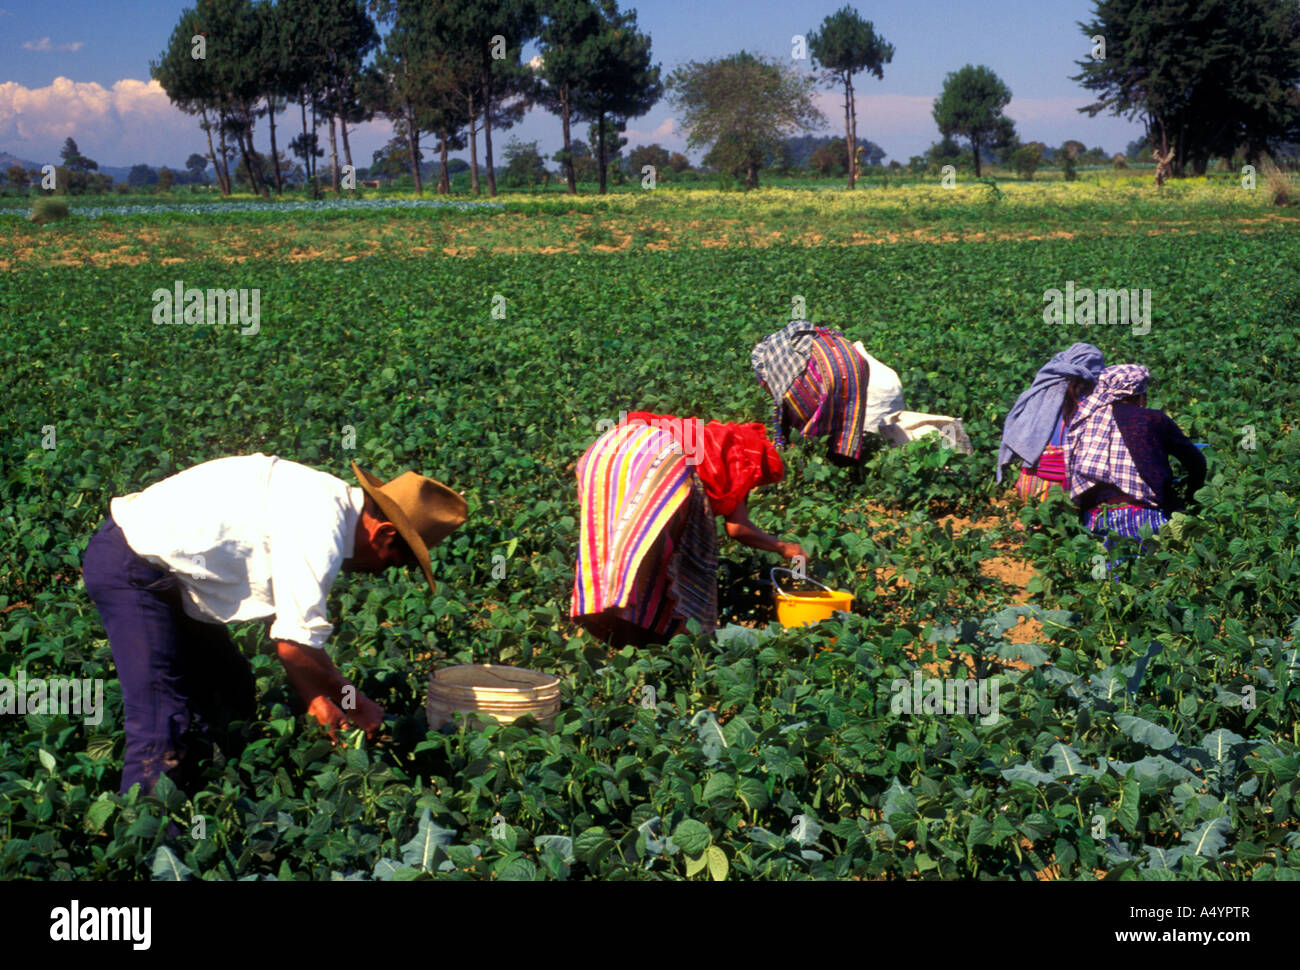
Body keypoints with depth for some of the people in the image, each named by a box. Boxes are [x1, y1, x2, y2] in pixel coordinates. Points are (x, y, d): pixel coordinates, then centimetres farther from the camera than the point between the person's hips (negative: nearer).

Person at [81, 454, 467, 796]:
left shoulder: (326, 502, 8)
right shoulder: (321, 528, -23)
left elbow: (288, 622, 14)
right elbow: (295, 646, -22)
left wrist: (315, 698, 10)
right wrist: (358, 706, -8)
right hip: (130, 566, -11)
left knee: (231, 696, 16)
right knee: (162, 729, -15)